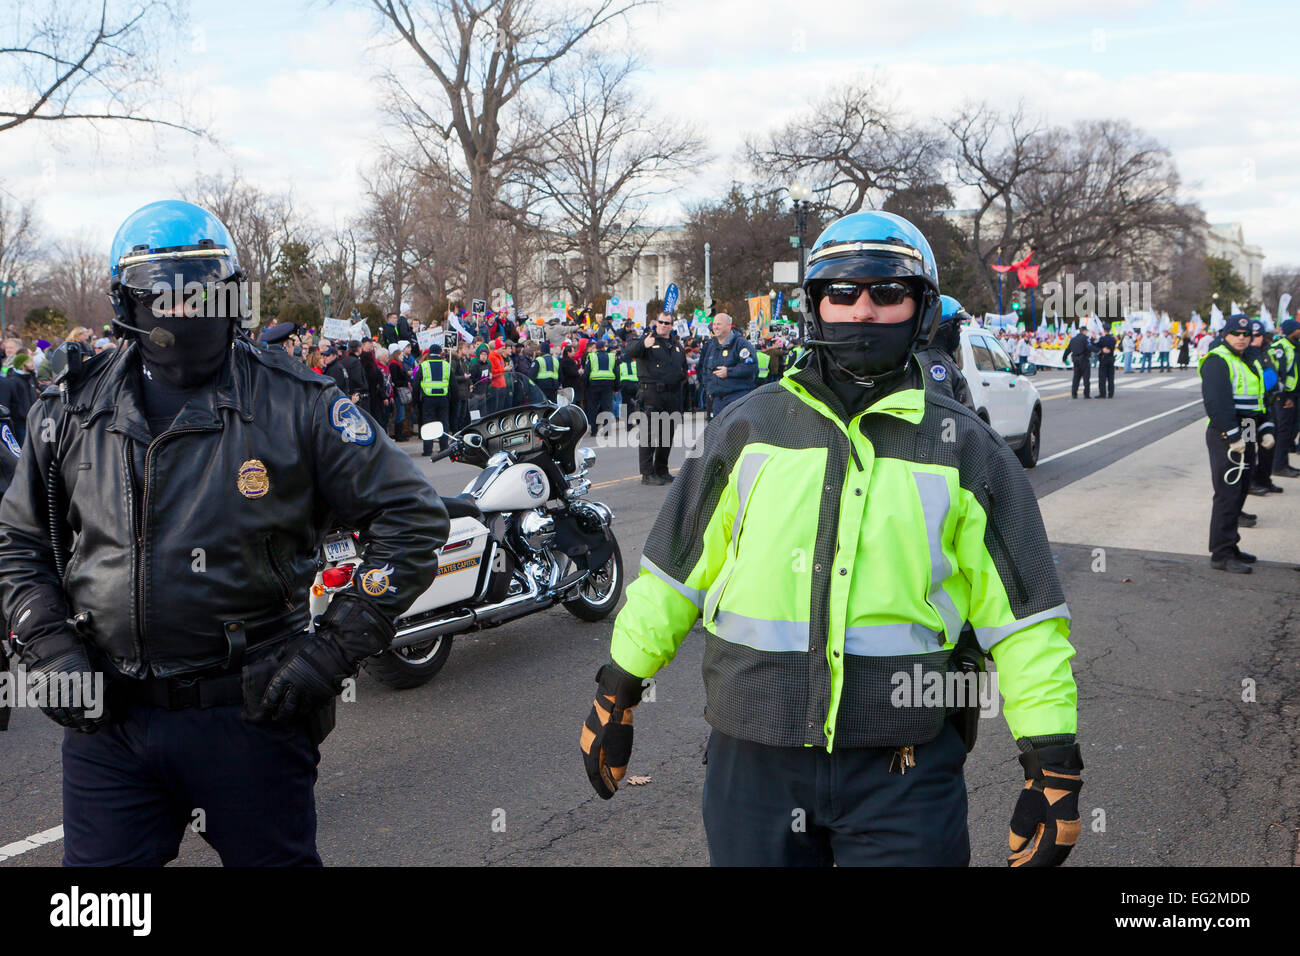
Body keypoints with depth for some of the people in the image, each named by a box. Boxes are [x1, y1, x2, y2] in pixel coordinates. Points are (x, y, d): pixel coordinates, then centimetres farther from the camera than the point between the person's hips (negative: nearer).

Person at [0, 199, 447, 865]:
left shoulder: (293, 403, -6)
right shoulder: (74, 410, 5)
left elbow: (411, 516, -6)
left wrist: (336, 647, -12)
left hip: (251, 712, -2)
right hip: (107, 718, 3)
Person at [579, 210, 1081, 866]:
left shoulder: (963, 446, 2)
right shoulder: (749, 426, 4)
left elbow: (1023, 615, 2)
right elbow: (676, 570, 11)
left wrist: (1053, 764, -2)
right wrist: (617, 691, 14)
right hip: (753, 759, 2)